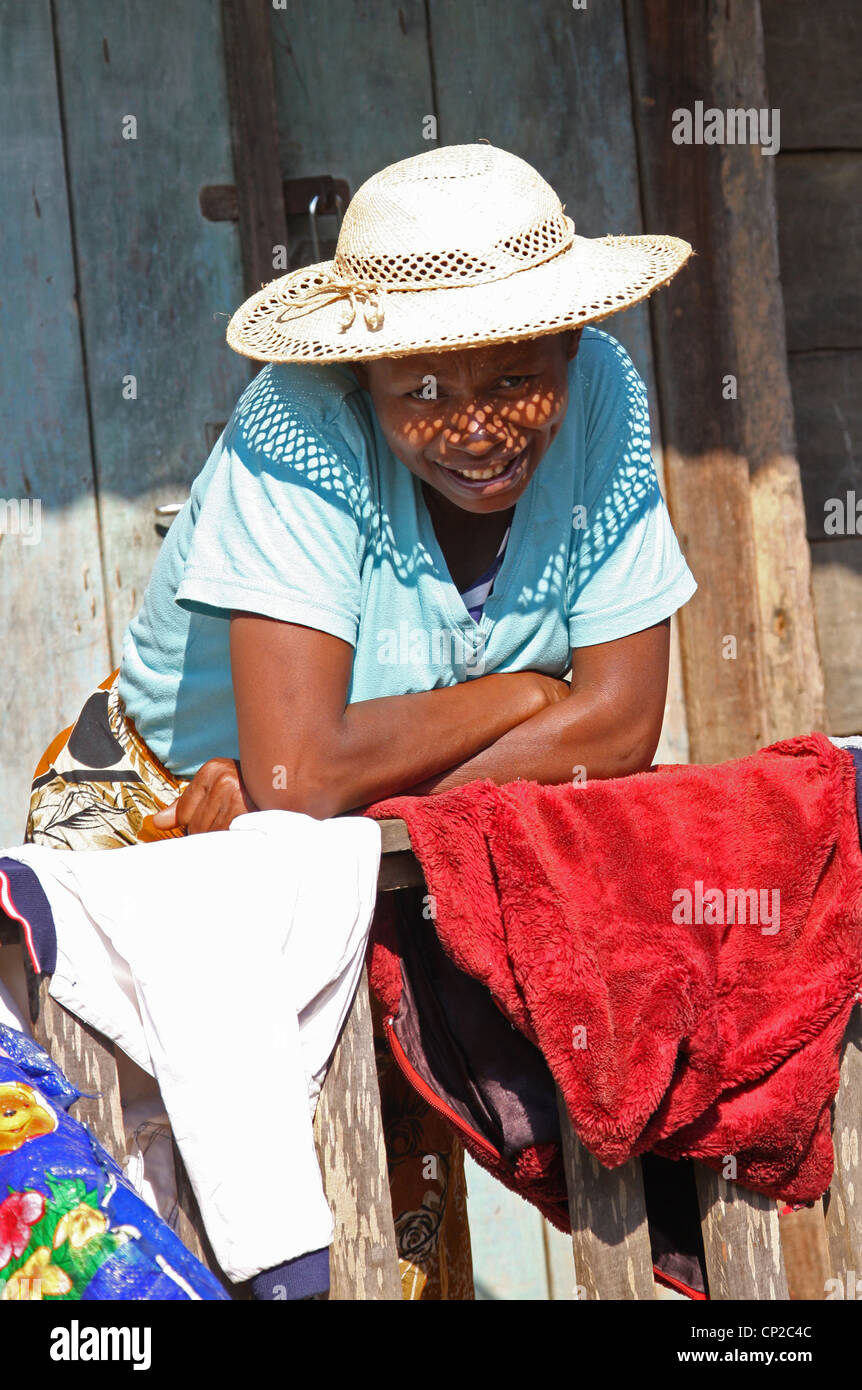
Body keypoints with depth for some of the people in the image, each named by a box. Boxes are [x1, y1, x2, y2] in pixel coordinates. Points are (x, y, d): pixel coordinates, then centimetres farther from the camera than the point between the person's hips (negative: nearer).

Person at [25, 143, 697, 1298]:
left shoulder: (596, 394, -15)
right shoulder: (301, 432, -27)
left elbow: (621, 724, -16)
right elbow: (298, 771, -35)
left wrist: (363, 795, -25)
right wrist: (524, 696, -21)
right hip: (169, 804, -3)